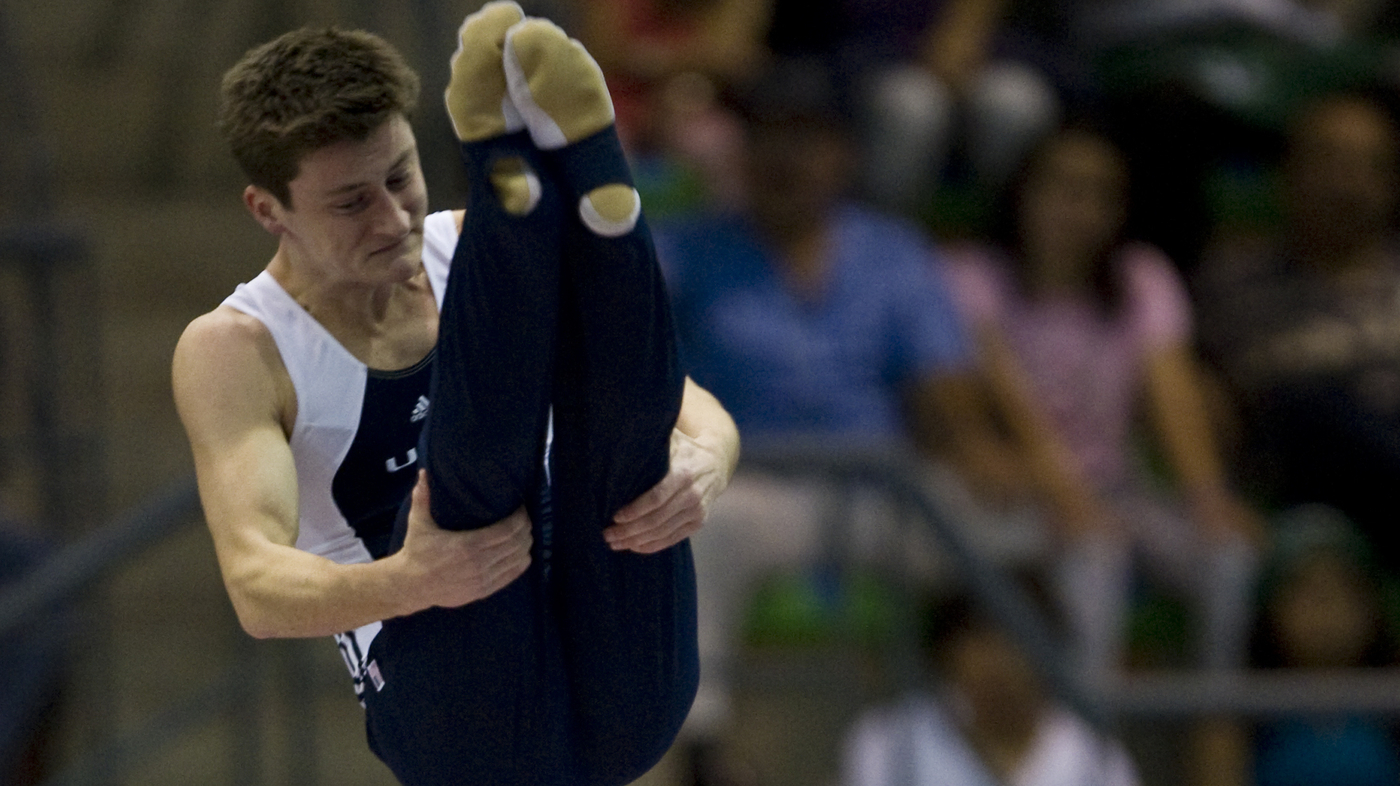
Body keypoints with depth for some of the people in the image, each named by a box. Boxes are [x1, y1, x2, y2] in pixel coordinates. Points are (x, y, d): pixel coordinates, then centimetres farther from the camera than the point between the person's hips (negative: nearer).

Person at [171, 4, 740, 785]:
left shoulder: (465, 258, 14)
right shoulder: (236, 353, 3)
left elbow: (694, 405, 8)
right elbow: (257, 587, -13)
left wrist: (702, 466, -19)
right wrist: (407, 583, -36)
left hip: (628, 704, 3)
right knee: (474, 463, -33)